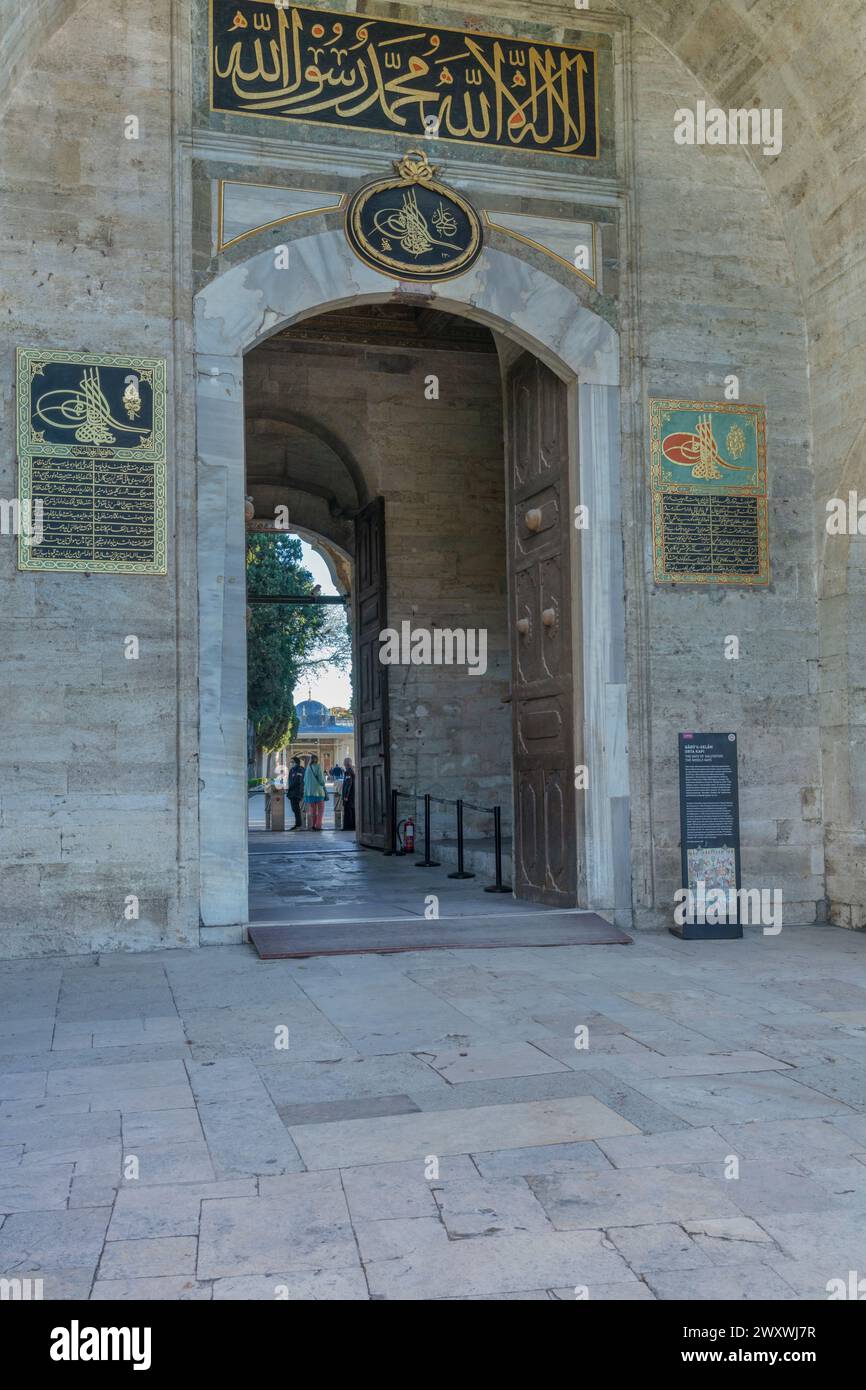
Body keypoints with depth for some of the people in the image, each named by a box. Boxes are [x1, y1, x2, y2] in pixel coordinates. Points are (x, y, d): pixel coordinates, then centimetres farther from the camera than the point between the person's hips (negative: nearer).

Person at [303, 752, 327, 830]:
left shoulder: (308, 768, 6)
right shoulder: (318, 767, -9)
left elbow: (305, 780, 11)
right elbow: (321, 780, -11)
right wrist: (323, 784, 9)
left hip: (309, 792, 5)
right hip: (318, 791, -5)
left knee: (312, 809, 12)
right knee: (320, 809, 4)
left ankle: (312, 825, 7)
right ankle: (318, 825, -3)